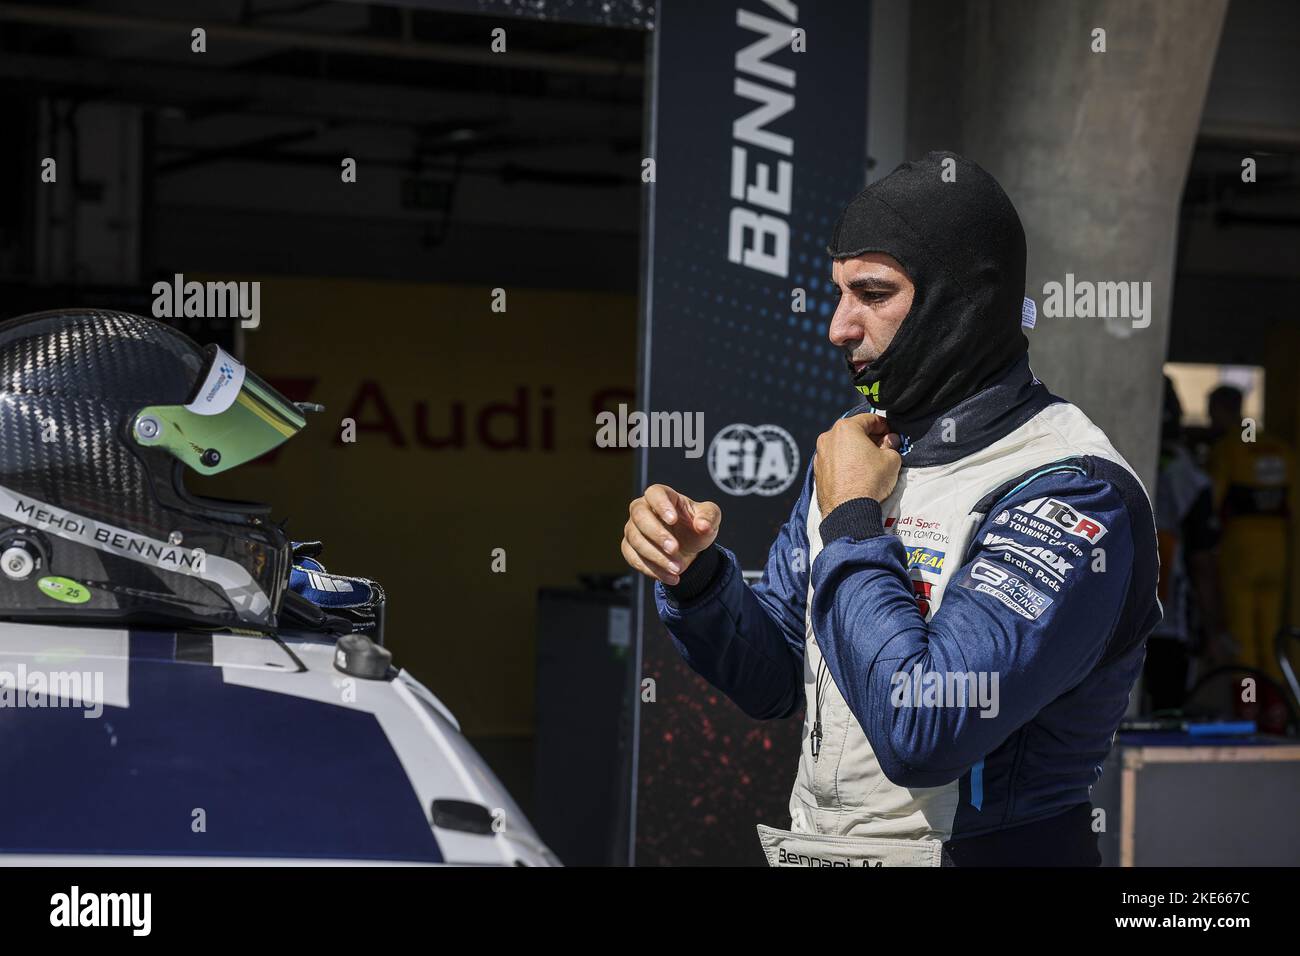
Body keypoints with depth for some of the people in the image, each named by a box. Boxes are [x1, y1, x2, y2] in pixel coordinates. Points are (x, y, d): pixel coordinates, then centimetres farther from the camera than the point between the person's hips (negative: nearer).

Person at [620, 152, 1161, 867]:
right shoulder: (862, 445, 7)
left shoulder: (1073, 492, -15)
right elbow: (773, 681, 12)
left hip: (975, 849, -5)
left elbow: (922, 732, -25)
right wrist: (692, 572, -5)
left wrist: (851, 521, -15)